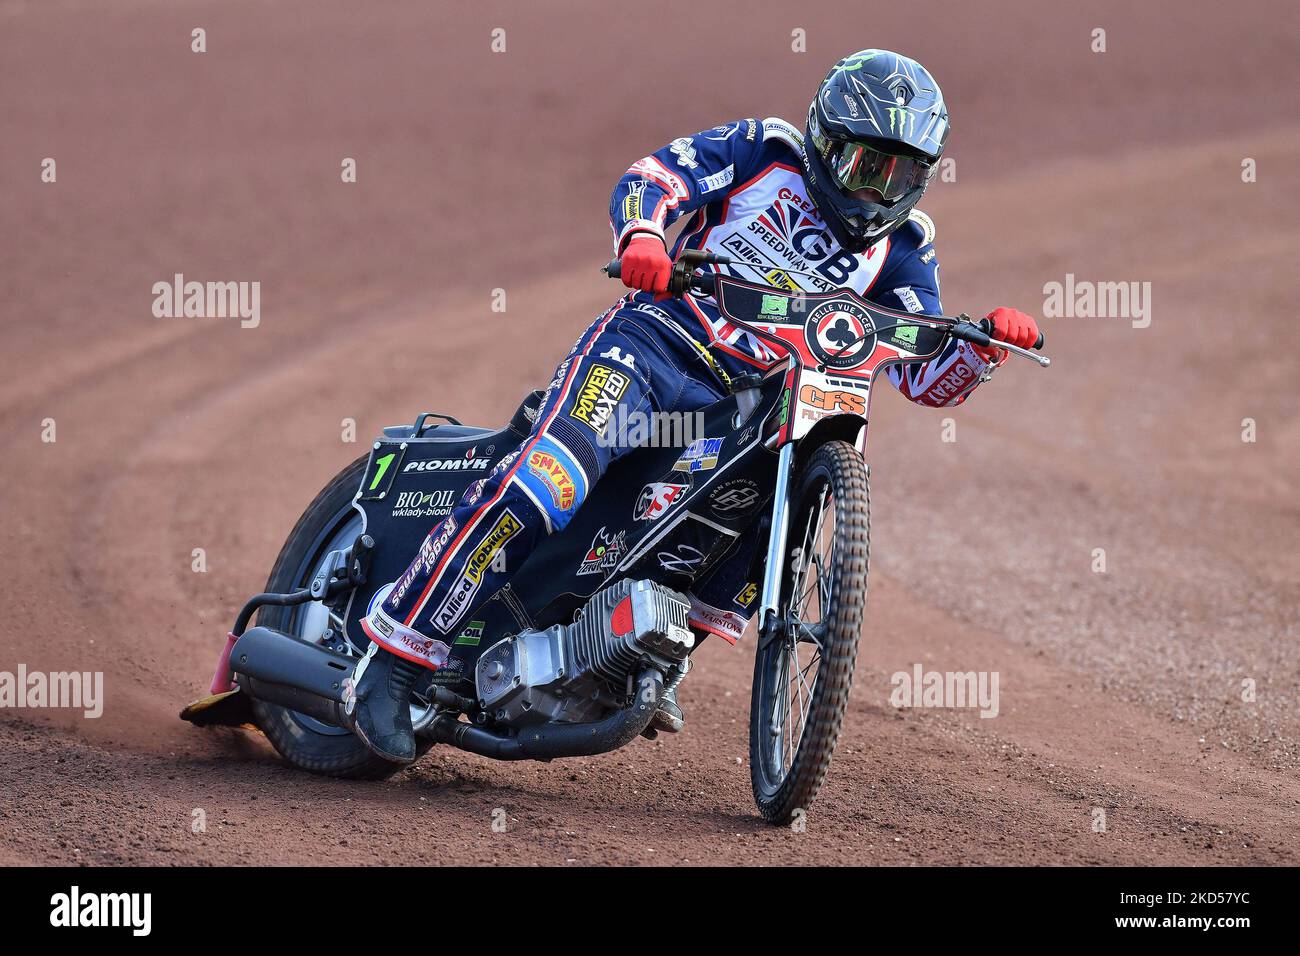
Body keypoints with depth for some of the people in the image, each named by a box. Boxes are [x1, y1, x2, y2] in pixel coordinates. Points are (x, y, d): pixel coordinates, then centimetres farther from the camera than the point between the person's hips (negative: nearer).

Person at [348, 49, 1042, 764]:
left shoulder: (902, 250, 15)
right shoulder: (769, 153, 7)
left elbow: (929, 379, 10)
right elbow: (651, 176, -4)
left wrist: (986, 345, -11)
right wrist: (643, 235, -26)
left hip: (742, 406, 5)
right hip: (648, 346, -5)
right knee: (544, 490, -26)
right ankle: (396, 653, -22)